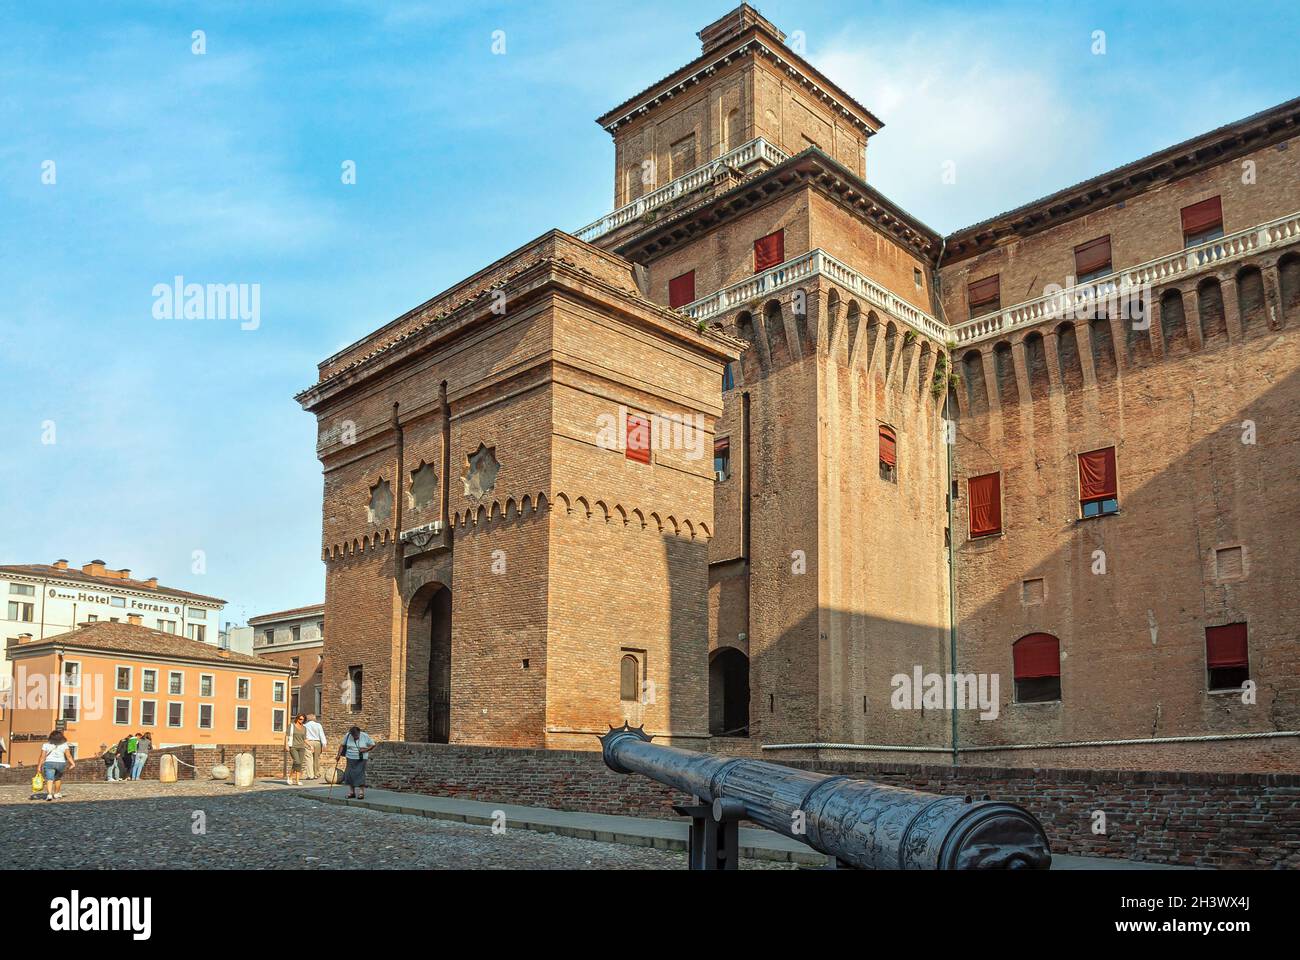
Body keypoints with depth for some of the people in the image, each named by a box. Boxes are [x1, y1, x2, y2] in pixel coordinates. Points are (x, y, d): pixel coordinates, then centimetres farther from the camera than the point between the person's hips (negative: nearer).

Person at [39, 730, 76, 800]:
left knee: (49, 780, -6)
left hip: (49, 763, -1)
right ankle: (57, 794, 28)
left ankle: (49, 794, -23)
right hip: (61, 763, 2)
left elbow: (43, 756, -4)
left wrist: (39, 766, -1)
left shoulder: (46, 745, 2)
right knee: (58, 778, 20)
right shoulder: (64, 745, 2)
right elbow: (68, 755, -8)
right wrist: (73, 763, -10)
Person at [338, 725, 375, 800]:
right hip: (351, 758, 3)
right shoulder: (347, 736, -2)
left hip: (361, 759, -3)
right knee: (349, 774, 2)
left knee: (359, 774, -11)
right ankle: (351, 792, 13)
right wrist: (339, 754, -8)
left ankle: (361, 793, -9)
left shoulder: (365, 736, -8)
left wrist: (365, 750, -15)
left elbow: (373, 745, -1)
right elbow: (342, 745, 4)